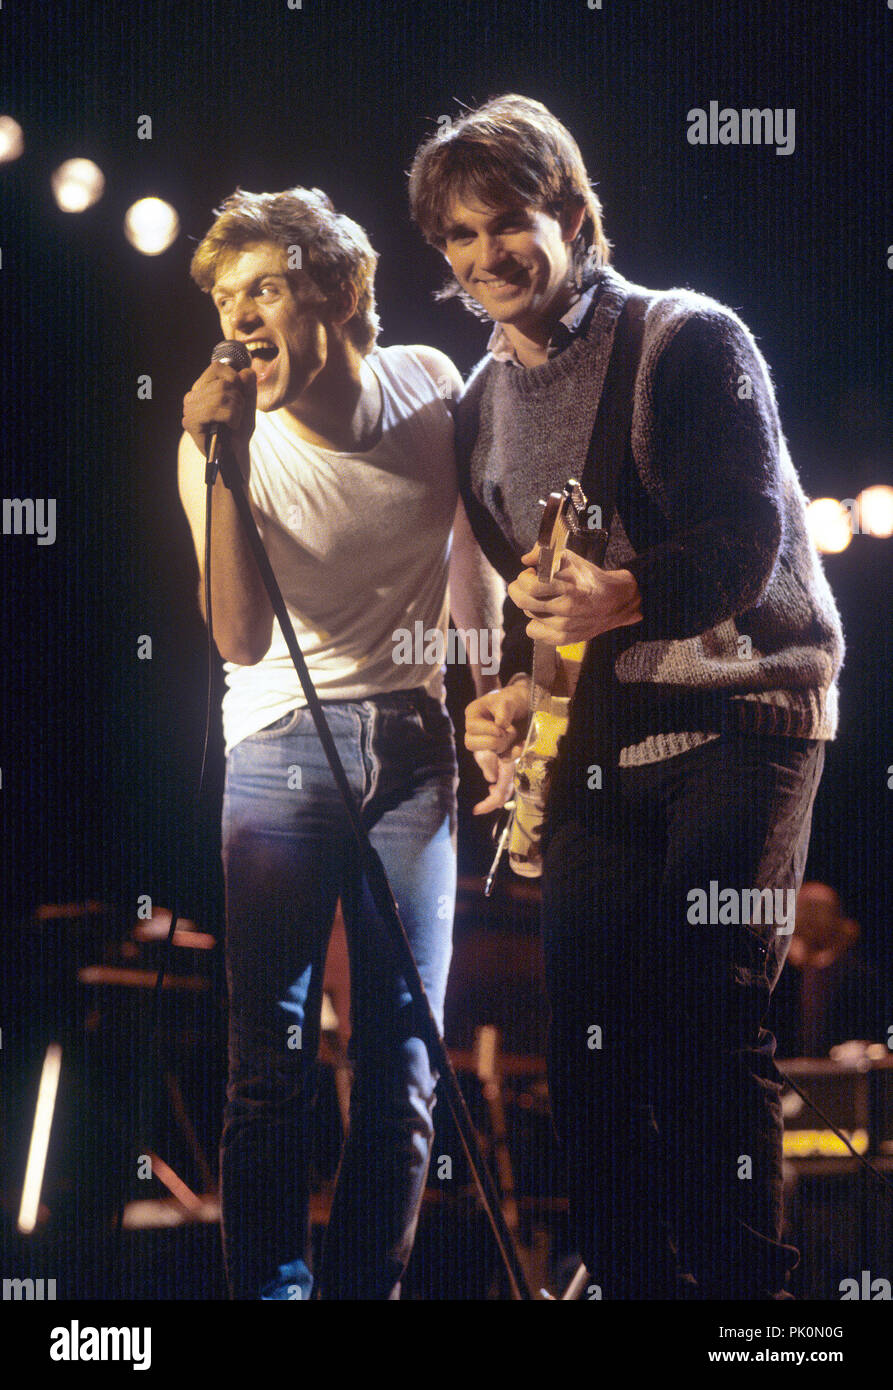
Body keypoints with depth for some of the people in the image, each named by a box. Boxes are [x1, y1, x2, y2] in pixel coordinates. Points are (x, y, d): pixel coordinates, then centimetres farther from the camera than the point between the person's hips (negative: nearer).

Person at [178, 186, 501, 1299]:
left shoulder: (430, 388, 0)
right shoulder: (226, 439, -5)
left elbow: (477, 546, 18)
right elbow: (240, 639, -16)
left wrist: (487, 689, 18)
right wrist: (222, 461, -21)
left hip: (412, 747, 2)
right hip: (280, 746, -2)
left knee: (401, 1063, 0)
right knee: (270, 1053, -8)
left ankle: (367, 1287, 7)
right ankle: (268, 1289, 2)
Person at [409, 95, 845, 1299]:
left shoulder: (688, 340, -8)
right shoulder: (482, 405, 14)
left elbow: (752, 535, -17)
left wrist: (626, 595, -33)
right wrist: (512, 694, 5)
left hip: (737, 712, -6)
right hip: (596, 739, 6)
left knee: (711, 1019, -14)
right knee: (588, 1037, 1)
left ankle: (744, 1284, -5)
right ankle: (630, 1283, 12)